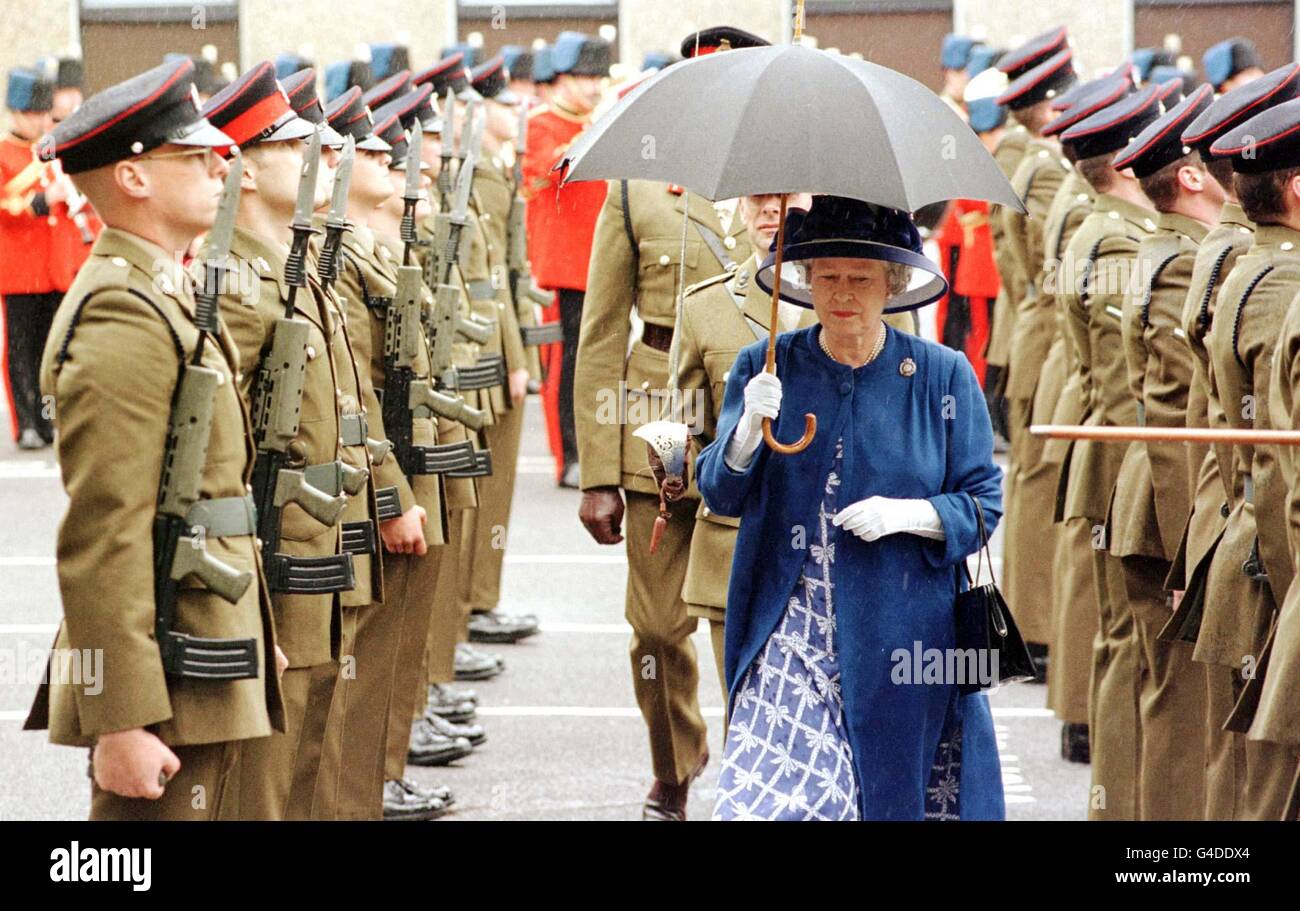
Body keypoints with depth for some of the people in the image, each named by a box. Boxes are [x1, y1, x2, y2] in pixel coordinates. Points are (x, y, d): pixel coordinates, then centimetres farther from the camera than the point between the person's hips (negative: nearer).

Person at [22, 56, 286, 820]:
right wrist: (122, 721, -24)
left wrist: (251, 635, 25)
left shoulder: (163, 296, 15)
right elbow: (102, 542, -22)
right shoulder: (123, 318, -18)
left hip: (210, 659, 10)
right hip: (169, 686, -10)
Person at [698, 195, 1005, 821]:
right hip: (791, 634, 0)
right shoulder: (765, 368, 5)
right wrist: (748, 431, -19)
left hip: (902, 638, 0)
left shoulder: (943, 376, 1)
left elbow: (983, 503, 3)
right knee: (767, 793, -11)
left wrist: (909, 515, -15)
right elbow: (719, 496, 1)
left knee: (894, 791, 5)